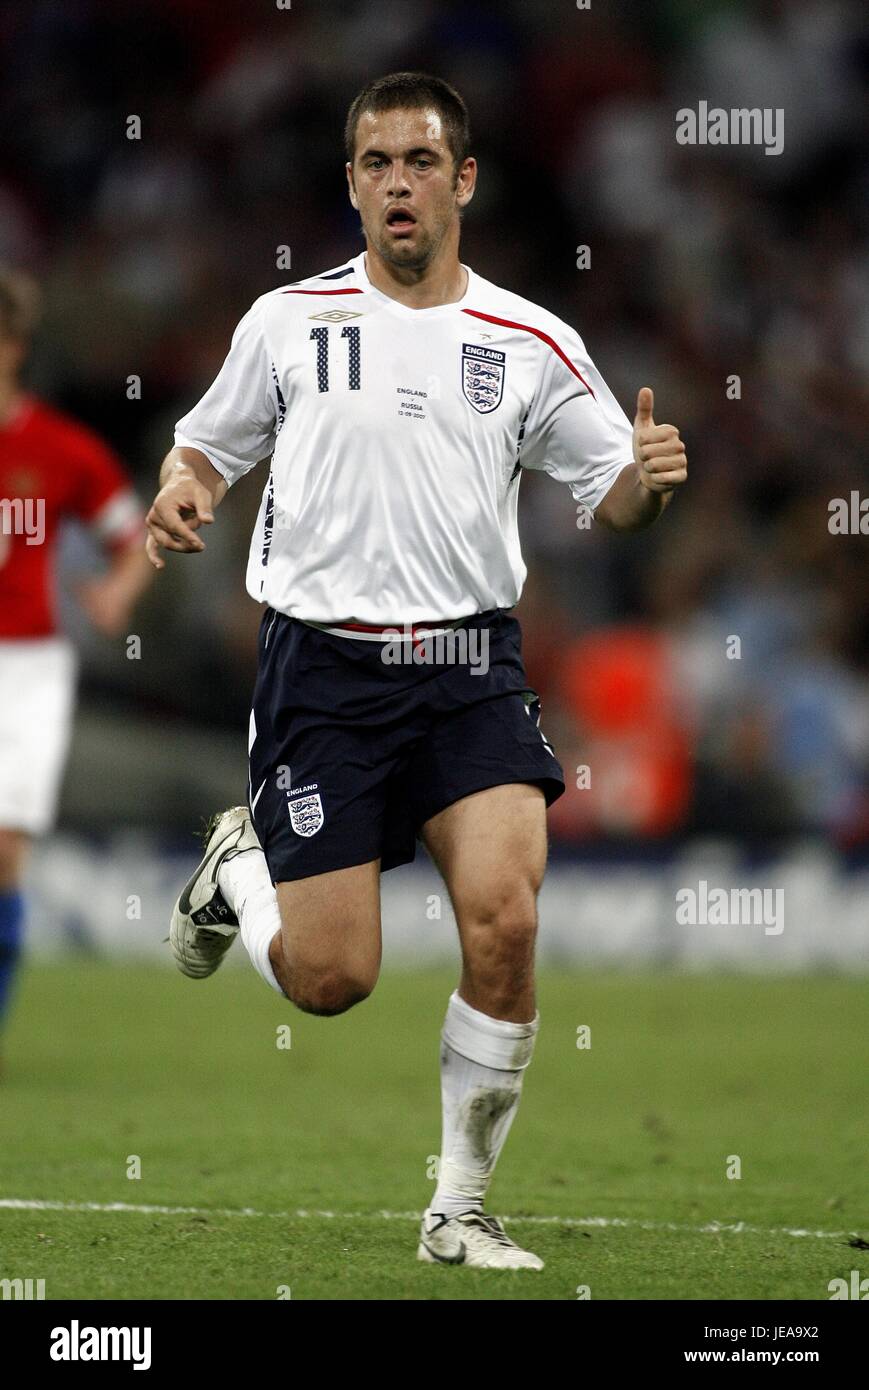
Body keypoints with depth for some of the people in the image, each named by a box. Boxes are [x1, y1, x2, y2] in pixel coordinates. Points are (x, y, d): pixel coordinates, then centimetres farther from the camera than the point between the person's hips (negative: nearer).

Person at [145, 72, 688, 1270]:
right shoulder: (289, 321, 3)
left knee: (504, 922, -18)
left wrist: (649, 478, -14)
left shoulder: (532, 344, 5)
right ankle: (239, 869, 32)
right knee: (331, 979, -6)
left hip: (471, 668, 1)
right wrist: (178, 496, -8)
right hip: (323, 665, -1)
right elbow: (207, 444, 15)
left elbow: (611, 496, 10)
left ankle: (461, 1212, 0)